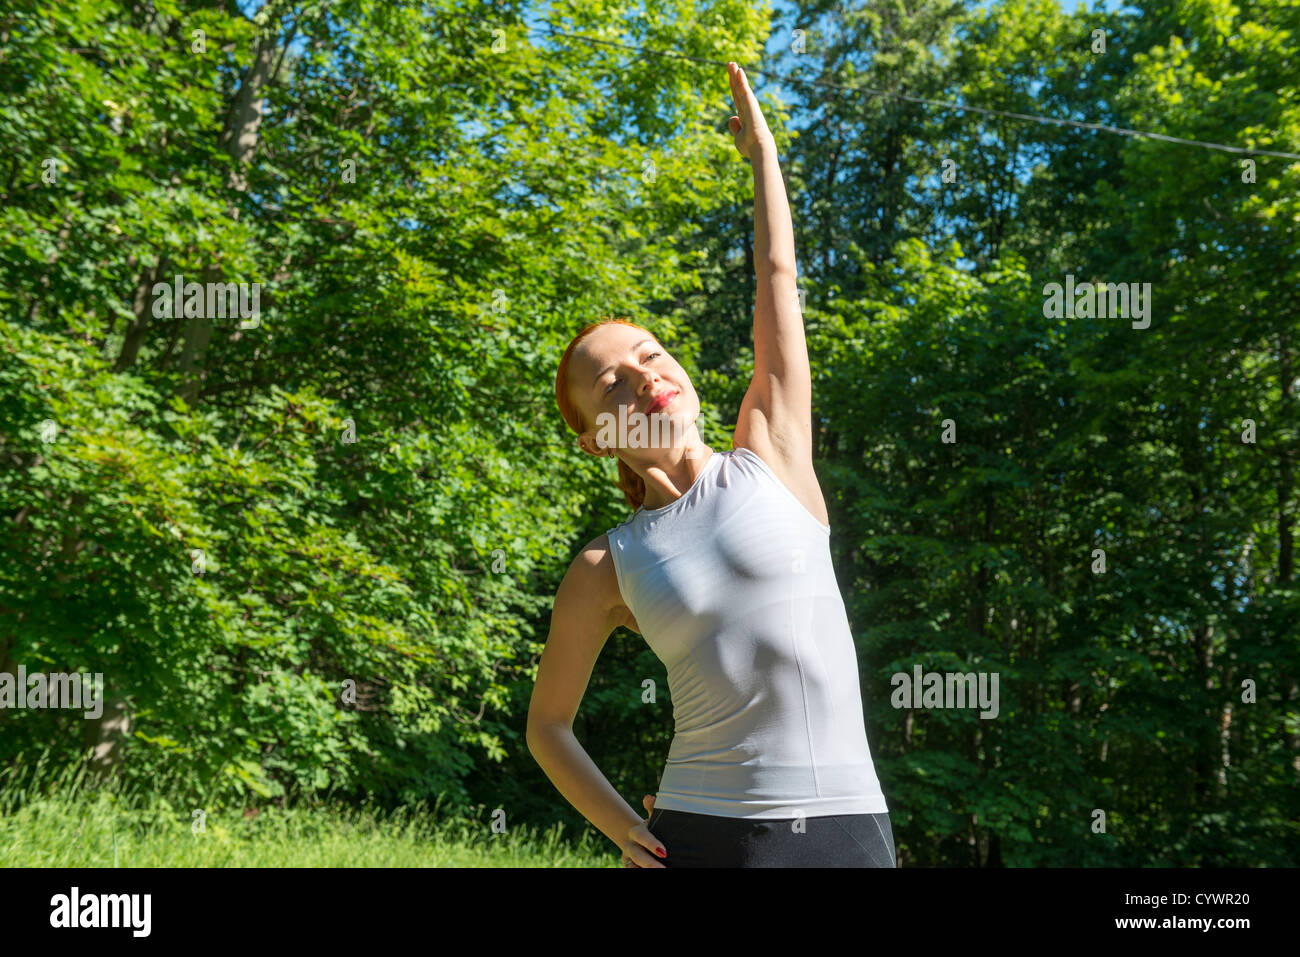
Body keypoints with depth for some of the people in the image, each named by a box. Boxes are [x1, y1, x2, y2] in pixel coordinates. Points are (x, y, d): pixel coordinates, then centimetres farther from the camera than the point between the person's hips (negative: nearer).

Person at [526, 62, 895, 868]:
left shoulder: (770, 453, 2)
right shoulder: (607, 568, 1)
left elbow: (778, 277, 6)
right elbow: (547, 723, 12)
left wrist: (762, 149, 15)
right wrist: (625, 831, 1)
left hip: (848, 824, 1)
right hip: (705, 831, 0)